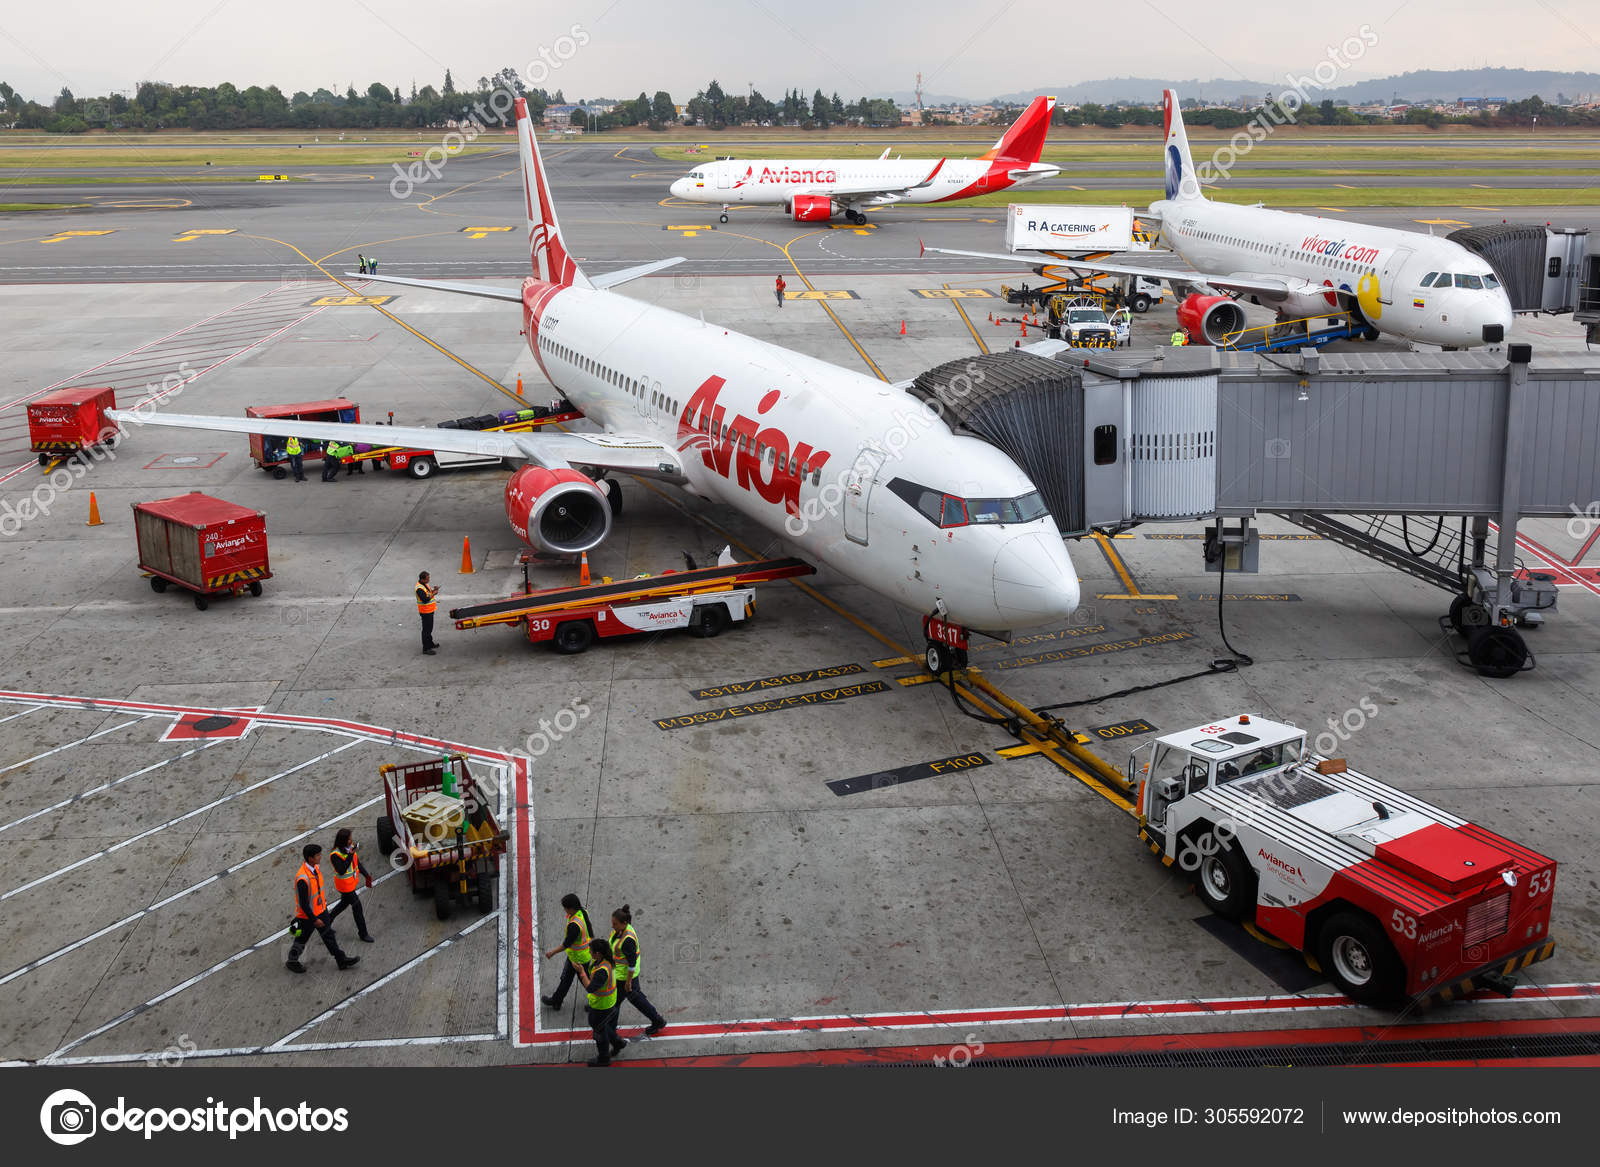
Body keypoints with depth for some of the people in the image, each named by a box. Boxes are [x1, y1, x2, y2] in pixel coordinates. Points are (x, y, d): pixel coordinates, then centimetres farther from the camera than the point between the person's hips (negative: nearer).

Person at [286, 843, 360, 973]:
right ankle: (291, 962, 40)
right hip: (307, 915, -8)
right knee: (302, 939, 15)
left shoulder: (316, 868, -9)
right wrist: (314, 919, -22)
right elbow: (303, 903, -28)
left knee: (328, 934, 17)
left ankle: (342, 960, 27)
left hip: (320, 909, 8)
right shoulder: (302, 878, -36)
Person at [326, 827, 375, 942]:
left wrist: (367, 875, 1)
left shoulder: (350, 847, -6)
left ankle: (328, 919, 50)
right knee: (357, 906, 2)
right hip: (344, 884, -8)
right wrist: (350, 855, -38)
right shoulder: (335, 855, -29)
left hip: (352, 881, 8)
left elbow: (357, 863, 6)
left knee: (345, 902, 27)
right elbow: (341, 871, -34)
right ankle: (363, 933, 18)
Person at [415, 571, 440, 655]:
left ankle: (430, 644, 36)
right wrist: (433, 594, -20)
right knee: (426, 629, -4)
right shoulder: (419, 588, -24)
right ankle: (426, 648, 1)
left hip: (430, 610, 10)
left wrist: (433, 590, -2)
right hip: (425, 612, -10)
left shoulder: (425, 584, 7)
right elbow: (425, 599, -28)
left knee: (429, 628, 22)